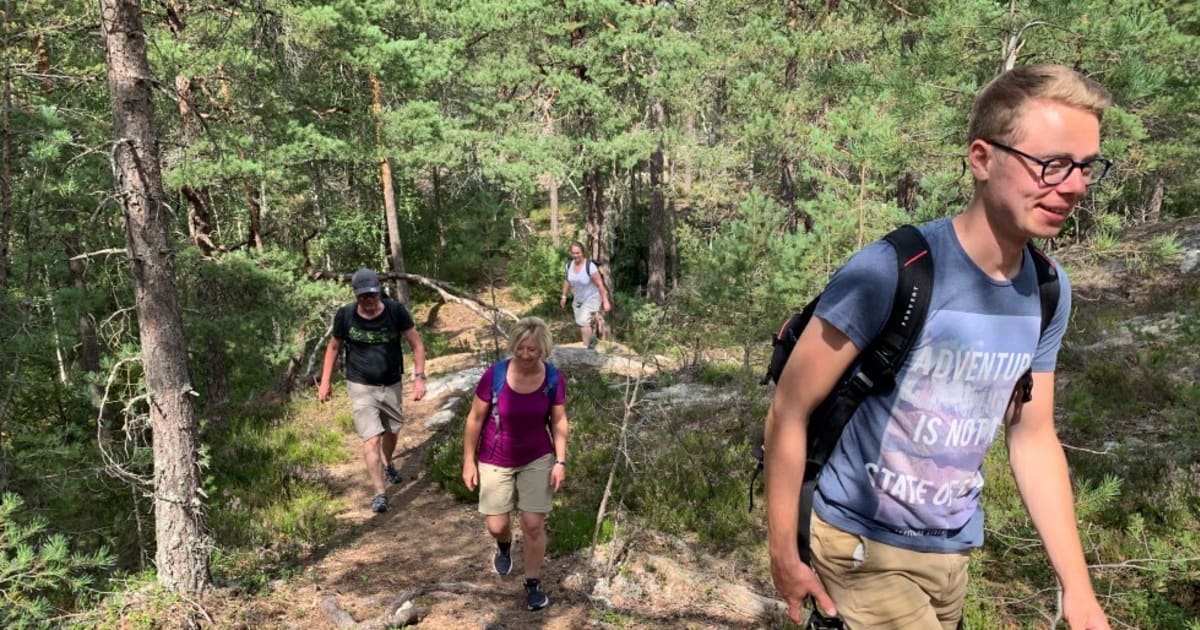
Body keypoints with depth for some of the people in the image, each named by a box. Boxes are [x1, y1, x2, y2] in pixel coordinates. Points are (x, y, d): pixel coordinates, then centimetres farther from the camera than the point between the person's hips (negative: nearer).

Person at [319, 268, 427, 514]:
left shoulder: (396, 311, -15)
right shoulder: (345, 315, -13)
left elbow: (416, 344, -9)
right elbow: (334, 348, 2)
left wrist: (419, 377, -17)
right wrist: (325, 382, 1)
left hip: (392, 384, 2)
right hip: (362, 386, -2)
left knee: (391, 431, 21)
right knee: (372, 439, -11)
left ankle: (387, 464, 51)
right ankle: (379, 493, -3)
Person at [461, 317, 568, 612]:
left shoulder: (553, 378, -17)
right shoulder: (494, 374, -23)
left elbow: (558, 421, -2)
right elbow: (475, 418, -10)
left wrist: (560, 461, -7)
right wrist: (469, 460, -6)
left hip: (537, 459, 1)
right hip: (495, 462, 0)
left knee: (533, 524, 1)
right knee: (496, 526, 9)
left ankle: (533, 583, 24)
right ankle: (504, 546, 47)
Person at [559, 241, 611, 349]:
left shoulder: (590, 266, -27)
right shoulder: (569, 265, -9)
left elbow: (600, 284, -22)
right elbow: (567, 281, 9)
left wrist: (605, 301, -20)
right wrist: (564, 296, 12)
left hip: (592, 298, -7)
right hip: (578, 299, 7)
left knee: (584, 322, -17)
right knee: (580, 323, 15)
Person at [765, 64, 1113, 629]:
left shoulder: (1047, 291, -3)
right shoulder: (890, 271, -24)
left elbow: (1033, 438, 6)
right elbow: (789, 411, -18)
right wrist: (783, 551, -14)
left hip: (954, 550, 6)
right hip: (864, 545, -6)